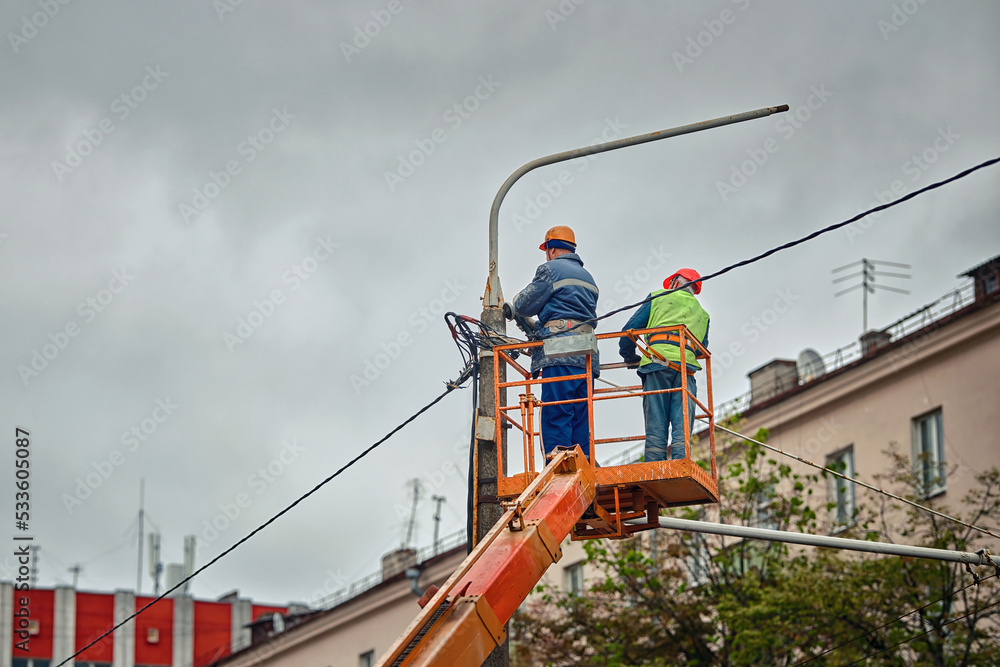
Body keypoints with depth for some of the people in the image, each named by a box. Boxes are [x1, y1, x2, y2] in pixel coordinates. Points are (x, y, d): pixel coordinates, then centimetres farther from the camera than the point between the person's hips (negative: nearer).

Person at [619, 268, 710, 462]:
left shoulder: (658, 297, 22)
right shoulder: (702, 314, 31)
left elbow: (630, 329, 19)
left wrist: (630, 357, 35)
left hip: (658, 360, -2)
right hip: (687, 365, 2)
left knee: (655, 426, -7)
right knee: (682, 426, -7)